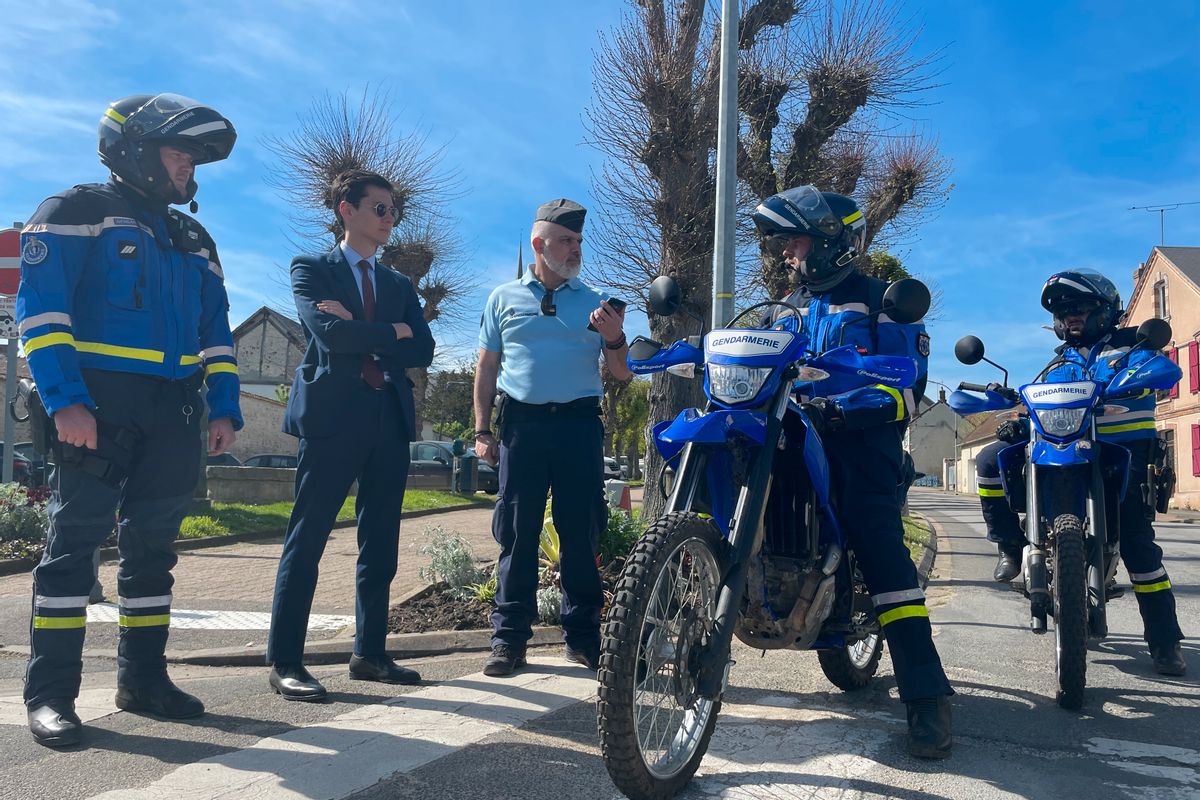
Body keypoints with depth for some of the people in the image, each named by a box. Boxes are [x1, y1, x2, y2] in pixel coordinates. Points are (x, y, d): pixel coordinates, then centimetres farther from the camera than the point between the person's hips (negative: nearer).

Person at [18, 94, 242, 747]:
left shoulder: (193, 239, 21)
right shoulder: (76, 212, 2)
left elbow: (215, 328, 20)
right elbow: (41, 307, -8)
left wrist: (225, 405, 9)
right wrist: (63, 399, -19)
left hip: (174, 412, 6)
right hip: (98, 406, -6)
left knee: (153, 543, 8)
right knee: (76, 537, -5)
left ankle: (143, 678, 16)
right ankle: (50, 691, 3)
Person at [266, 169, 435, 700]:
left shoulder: (400, 285, 21)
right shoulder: (311, 269, 7)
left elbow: (423, 350, 5)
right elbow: (329, 333, -13)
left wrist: (359, 334, -6)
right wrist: (391, 332, -2)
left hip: (390, 420, 5)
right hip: (332, 415, -5)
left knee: (380, 545, 7)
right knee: (307, 540, -3)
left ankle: (370, 653, 17)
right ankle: (284, 662, 3)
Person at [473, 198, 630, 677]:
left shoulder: (595, 303, 12)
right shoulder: (504, 298, 13)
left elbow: (622, 374, 9)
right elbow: (487, 368, 13)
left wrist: (615, 338, -11)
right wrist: (482, 430, 5)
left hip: (579, 423, 0)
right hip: (521, 423, 0)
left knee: (581, 532, 2)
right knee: (517, 533, 1)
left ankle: (583, 636, 12)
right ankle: (509, 637, 9)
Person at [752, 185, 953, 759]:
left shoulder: (878, 300, 4)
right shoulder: (785, 310, 26)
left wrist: (848, 407, -26)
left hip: (860, 436, -6)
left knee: (877, 539, -22)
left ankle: (926, 694, -22)